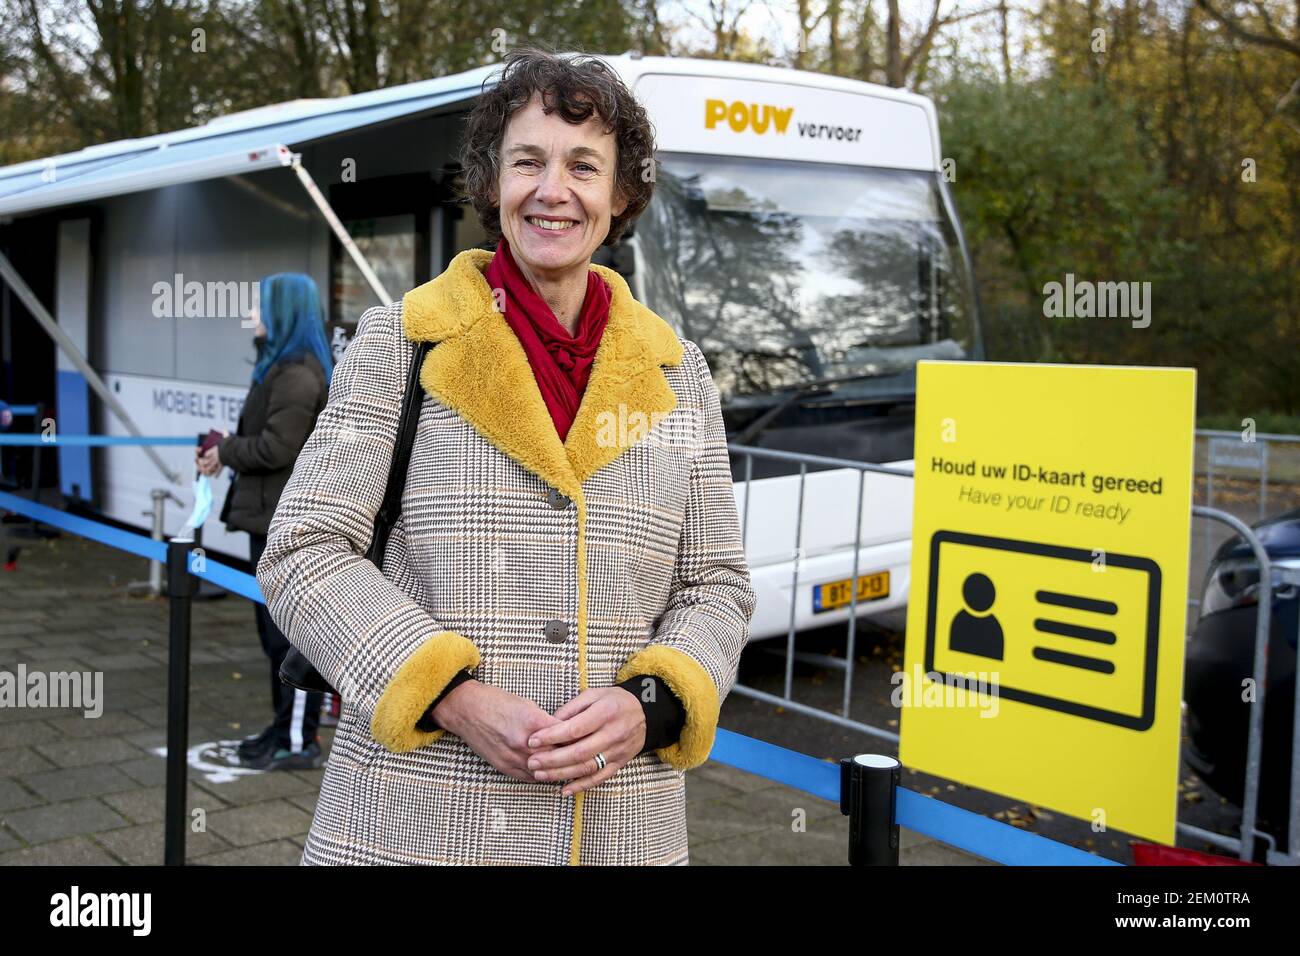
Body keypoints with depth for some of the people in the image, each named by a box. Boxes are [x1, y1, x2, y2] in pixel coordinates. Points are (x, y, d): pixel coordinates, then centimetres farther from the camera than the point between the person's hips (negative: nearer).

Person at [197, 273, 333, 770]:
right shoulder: (282, 365, 15)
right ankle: (286, 726, 27)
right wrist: (227, 450, 3)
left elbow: (276, 448, -21)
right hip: (274, 518, 11)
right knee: (276, 627, 17)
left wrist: (226, 452, -7)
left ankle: (300, 742, 5)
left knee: (289, 632, -3)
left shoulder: (297, 373, -17)